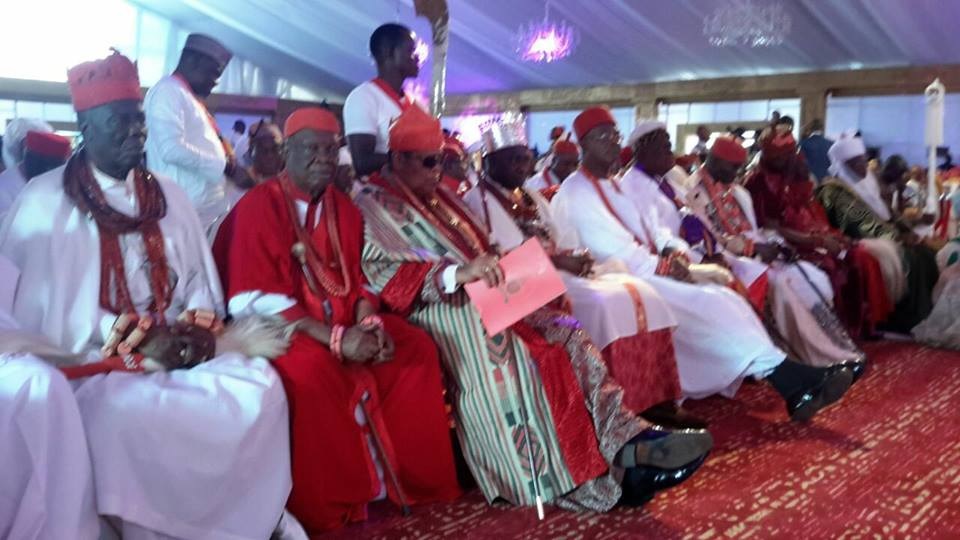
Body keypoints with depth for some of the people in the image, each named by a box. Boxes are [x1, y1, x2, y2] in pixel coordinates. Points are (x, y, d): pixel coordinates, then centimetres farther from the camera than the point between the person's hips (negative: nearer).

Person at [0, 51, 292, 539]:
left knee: (261, 388, -20)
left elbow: (201, 279, 14)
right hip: (90, 362, -4)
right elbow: (42, 304, -8)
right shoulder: (44, 202, -2)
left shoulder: (168, 196, 14)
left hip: (180, 352, 4)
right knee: (134, 414, -36)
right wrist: (139, 342, -16)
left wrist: (197, 326, -8)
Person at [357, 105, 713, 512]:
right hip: (440, 316, -8)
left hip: (479, 304, 8)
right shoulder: (373, 206, -1)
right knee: (504, 356, -34)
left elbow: (475, 251, 26)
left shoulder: (437, 197, 25)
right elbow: (383, 275, -18)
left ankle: (626, 440, -24)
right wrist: (458, 273, -32)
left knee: (566, 337, -11)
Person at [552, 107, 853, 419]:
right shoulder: (577, 193, -9)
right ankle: (790, 382, -25)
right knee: (706, 303, -25)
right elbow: (610, 252, -19)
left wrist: (672, 251, -7)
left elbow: (649, 229, 15)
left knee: (720, 294, -14)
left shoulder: (615, 185, 20)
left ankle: (792, 385, -23)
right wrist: (663, 266, -18)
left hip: (643, 270, 8)